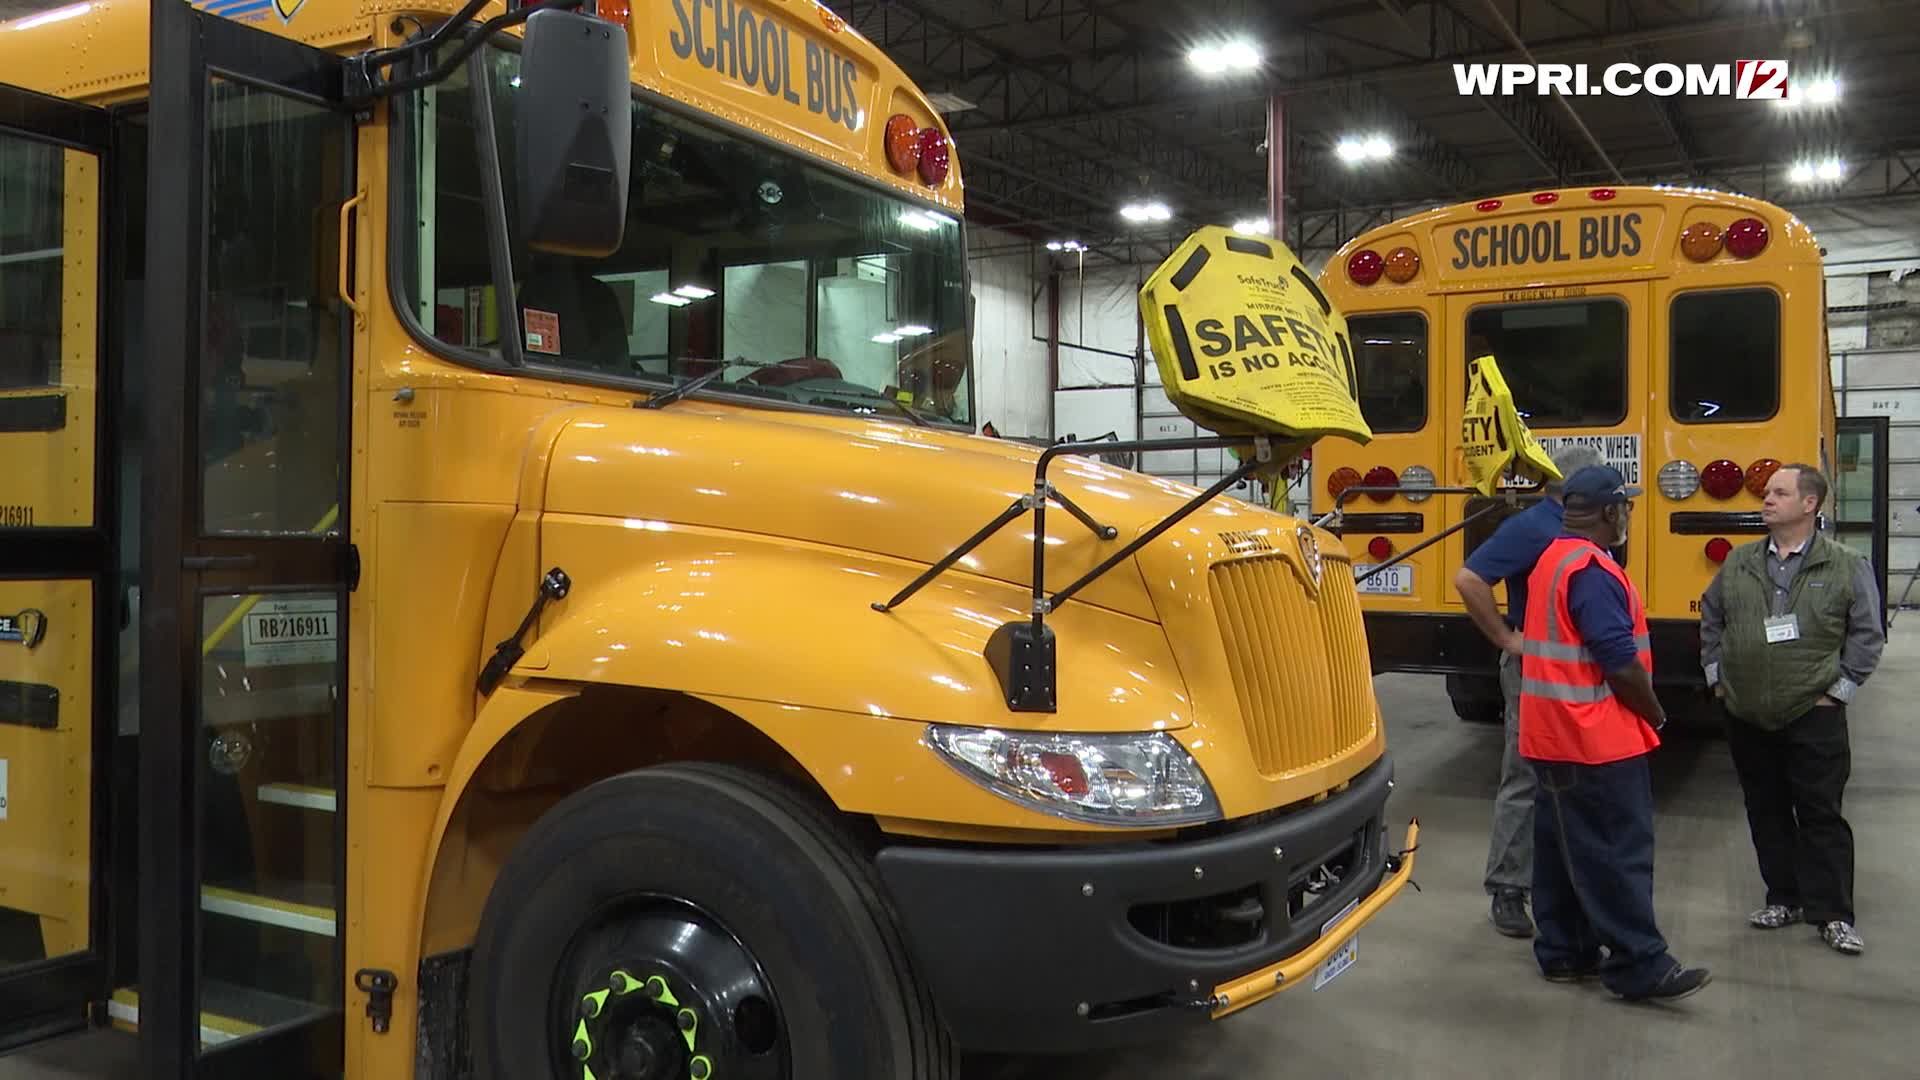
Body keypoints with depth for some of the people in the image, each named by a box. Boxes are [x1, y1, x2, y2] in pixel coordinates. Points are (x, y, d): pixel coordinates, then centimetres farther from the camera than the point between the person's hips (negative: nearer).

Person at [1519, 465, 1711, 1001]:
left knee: (1563, 846, 13)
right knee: (1618, 852, -4)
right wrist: (1655, 715, -8)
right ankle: (1639, 966, 2)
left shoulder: (1554, 560, 13)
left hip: (1554, 736, 10)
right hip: (1598, 741, -10)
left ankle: (1563, 952, 20)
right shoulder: (1592, 571, -19)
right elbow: (1620, 663, -21)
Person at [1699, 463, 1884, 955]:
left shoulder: (1846, 565, -6)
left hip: (1813, 717, -4)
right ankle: (1785, 898, 25)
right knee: (1766, 811, 12)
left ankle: (1833, 914, 8)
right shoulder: (1738, 562, 5)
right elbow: (1711, 618, 17)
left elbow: (1867, 635, -2)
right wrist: (1716, 675, 12)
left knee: (1821, 814, 0)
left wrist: (1838, 689, -5)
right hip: (1747, 716, 4)